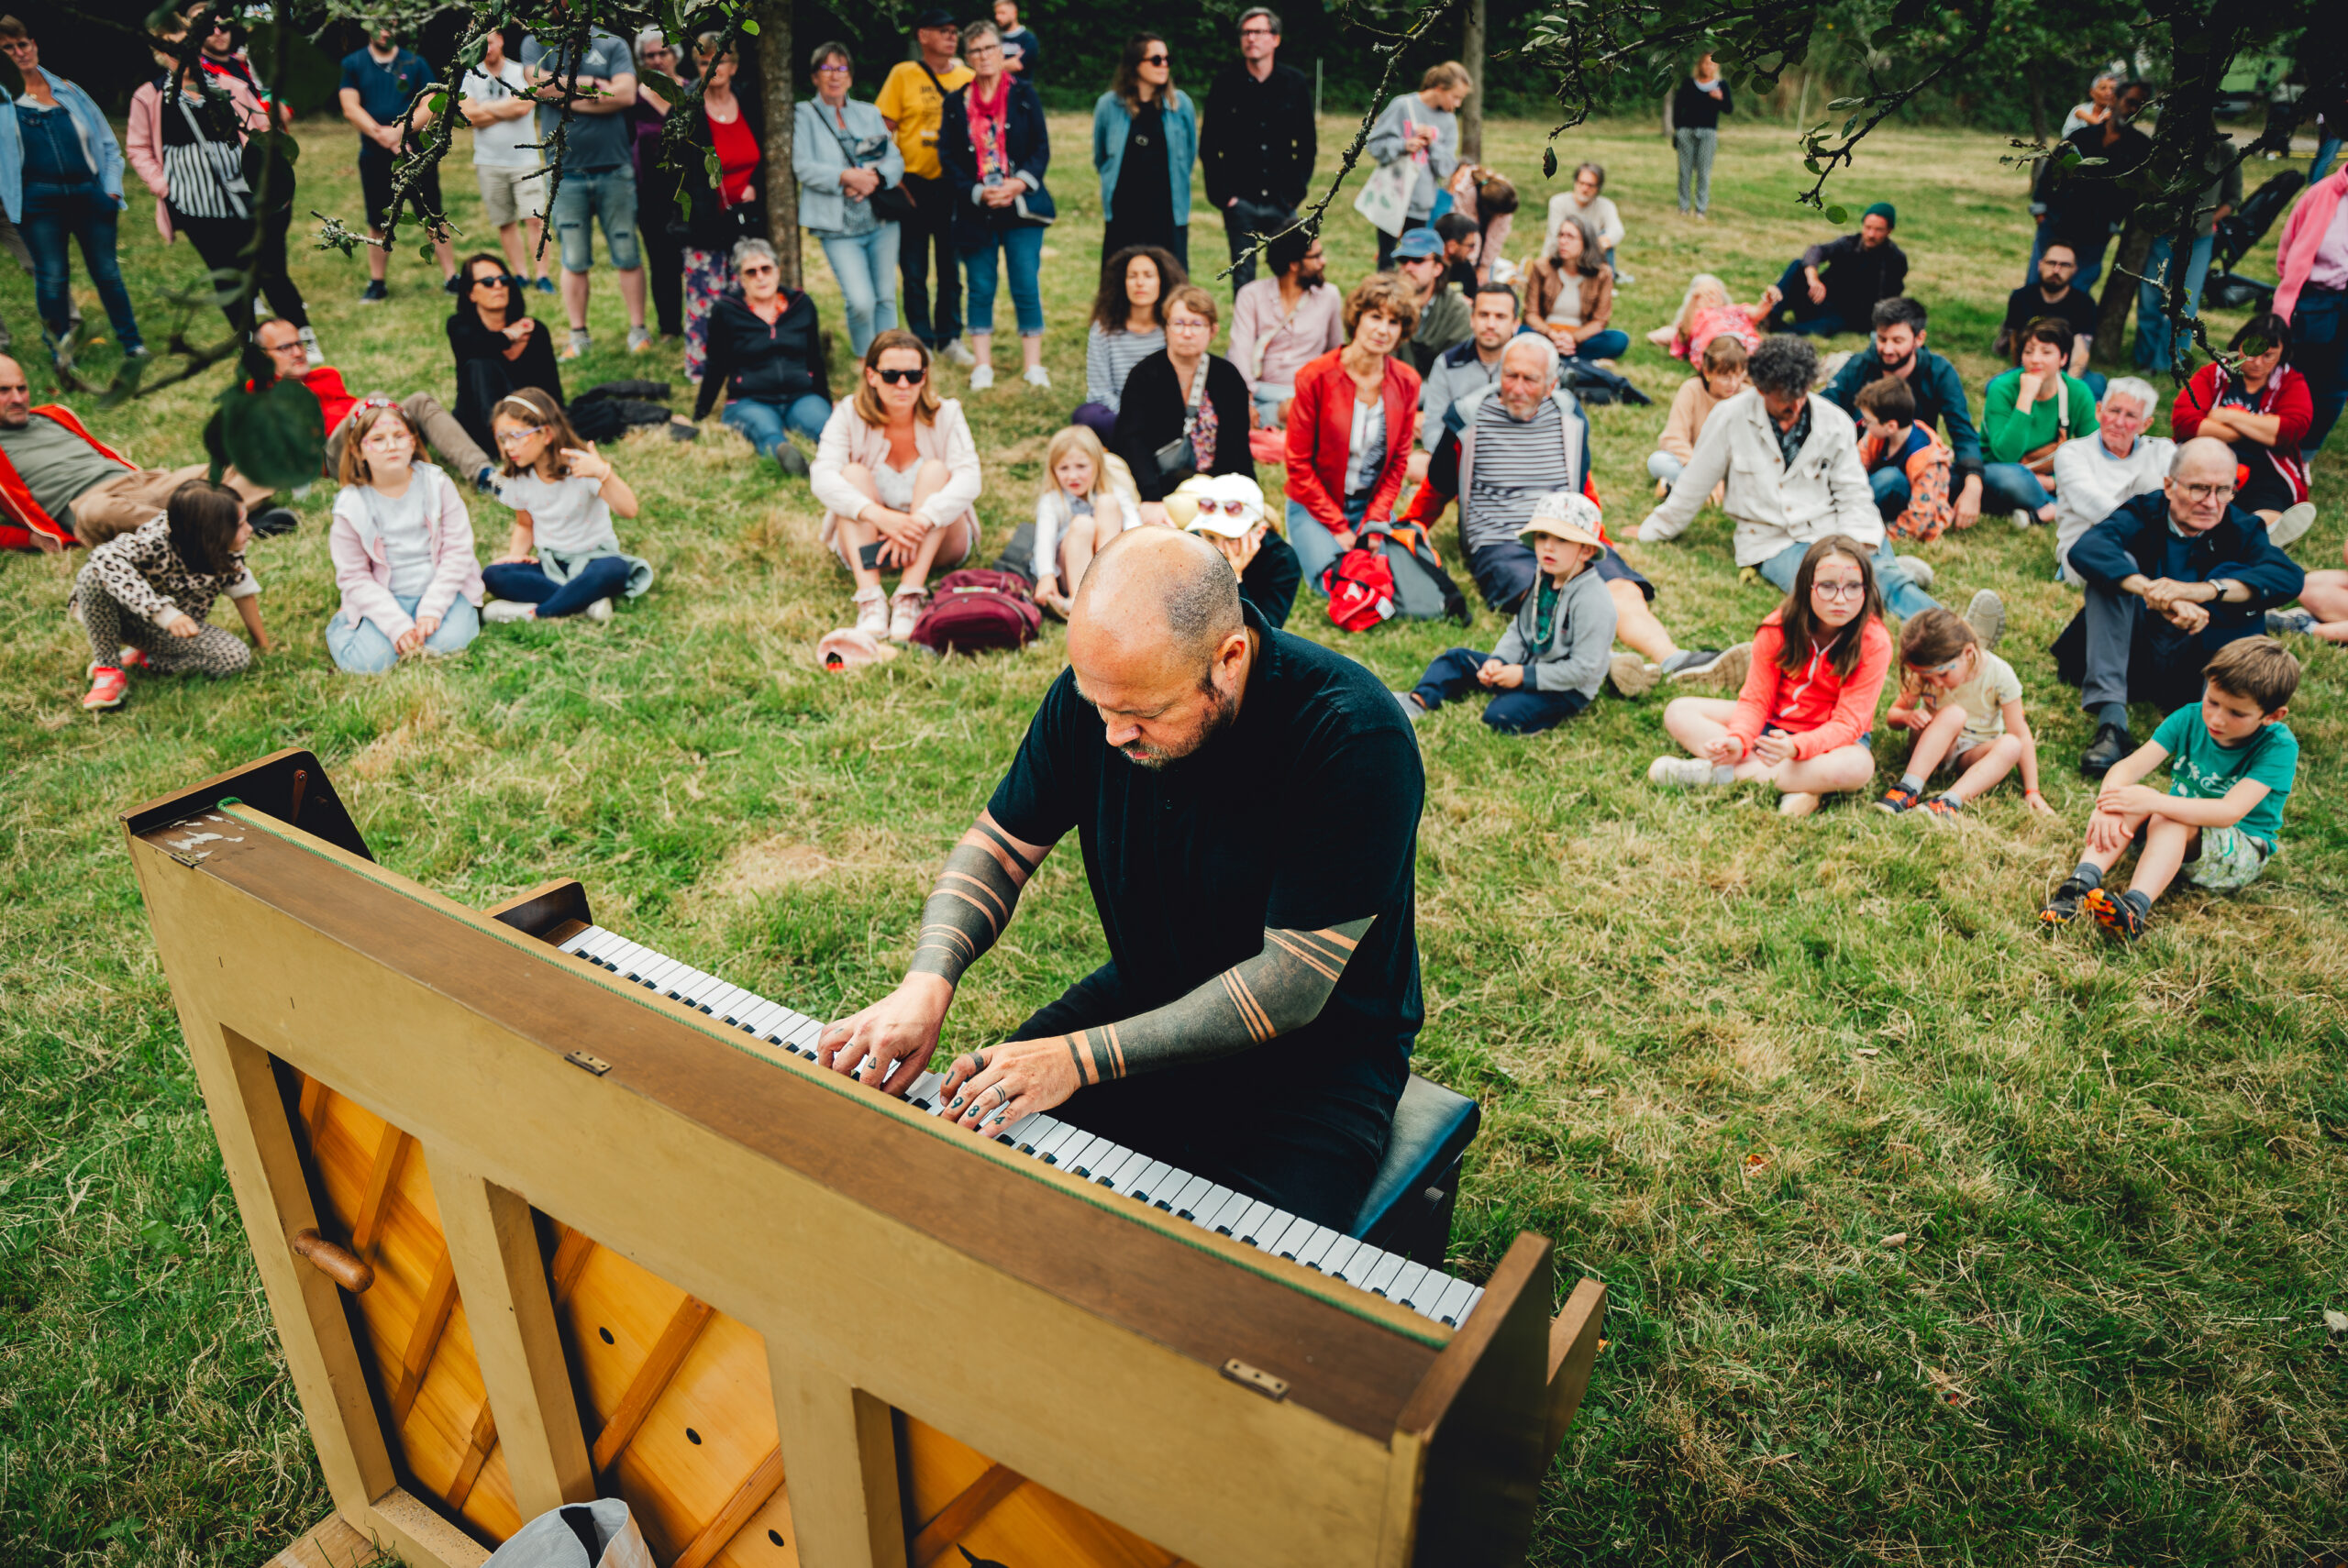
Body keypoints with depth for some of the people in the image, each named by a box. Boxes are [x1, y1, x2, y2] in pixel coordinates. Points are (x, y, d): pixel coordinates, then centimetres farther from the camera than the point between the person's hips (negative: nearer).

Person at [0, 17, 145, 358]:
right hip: (38, 202, -1)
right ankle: (62, 353, 8)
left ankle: (132, 343, 12)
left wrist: (112, 189, 2)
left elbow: (107, 143, 13)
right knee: (52, 278, 0)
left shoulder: (68, 91, 12)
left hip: (89, 195, 1)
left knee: (107, 272, 3)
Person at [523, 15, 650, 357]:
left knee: (627, 257, 3)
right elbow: (540, 83, -10)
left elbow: (626, 94, -9)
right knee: (574, 260, 3)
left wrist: (567, 95, -8)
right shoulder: (536, 43, 8)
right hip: (565, 173, 0)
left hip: (614, 169, 0)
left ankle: (638, 330, 13)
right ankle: (578, 335, 12)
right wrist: (594, 85, -5)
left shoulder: (613, 44, 6)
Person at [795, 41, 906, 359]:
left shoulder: (869, 114, 16)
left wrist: (874, 176, -13)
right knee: (861, 301, -14)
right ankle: (863, 359, 10)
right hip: (839, 227, -4)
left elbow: (896, 159, 8)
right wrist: (846, 177, -19)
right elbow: (803, 166, -8)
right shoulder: (804, 114, 3)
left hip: (883, 221, 4)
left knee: (886, 297, 6)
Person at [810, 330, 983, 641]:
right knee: (854, 473, -22)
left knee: (935, 469, -24)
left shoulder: (945, 414, -9)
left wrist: (919, 522, -42)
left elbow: (968, 480, -25)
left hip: (938, 543, -1)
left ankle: (910, 597, -37)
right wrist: (880, 516, -42)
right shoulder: (850, 414, -9)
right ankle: (869, 599, -39)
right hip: (869, 541, 1)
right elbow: (822, 478, -25)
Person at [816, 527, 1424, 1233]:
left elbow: (1291, 991, -26)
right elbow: (1000, 846, 0)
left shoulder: (1354, 740, -29)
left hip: (1316, 1051, -4)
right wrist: (926, 982, -19)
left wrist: (1081, 1057, -29)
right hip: (1147, 1003, 5)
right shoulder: (1099, 690, -12)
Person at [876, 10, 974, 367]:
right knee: (914, 270, 4)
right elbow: (882, 130, -2)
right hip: (913, 185, -2)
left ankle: (950, 338, 20)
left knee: (951, 266, 8)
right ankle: (922, 341, 15)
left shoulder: (966, 77, 5)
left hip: (952, 185, 2)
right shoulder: (903, 75, -2)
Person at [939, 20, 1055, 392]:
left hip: (1022, 207, -1)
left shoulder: (1024, 95, 5)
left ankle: (1034, 368, 4)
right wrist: (977, 193, -11)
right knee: (981, 289, 4)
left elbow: (1042, 148, 1)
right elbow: (948, 158, 3)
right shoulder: (955, 103, 7)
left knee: (1027, 288, -3)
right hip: (975, 212, 1)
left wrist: (1019, 184, -14)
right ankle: (982, 367, 11)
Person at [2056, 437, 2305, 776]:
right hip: (2132, 661, 0)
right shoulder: (2142, 515, -2)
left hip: (2193, 672, 0)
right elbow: (2084, 549, -26)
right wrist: (2157, 595, -42)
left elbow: (2289, 576, -20)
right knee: (2116, 568, -21)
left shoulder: (2242, 530, 2)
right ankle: (2112, 724, -32)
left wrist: (2204, 590, -38)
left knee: (2233, 578, -19)